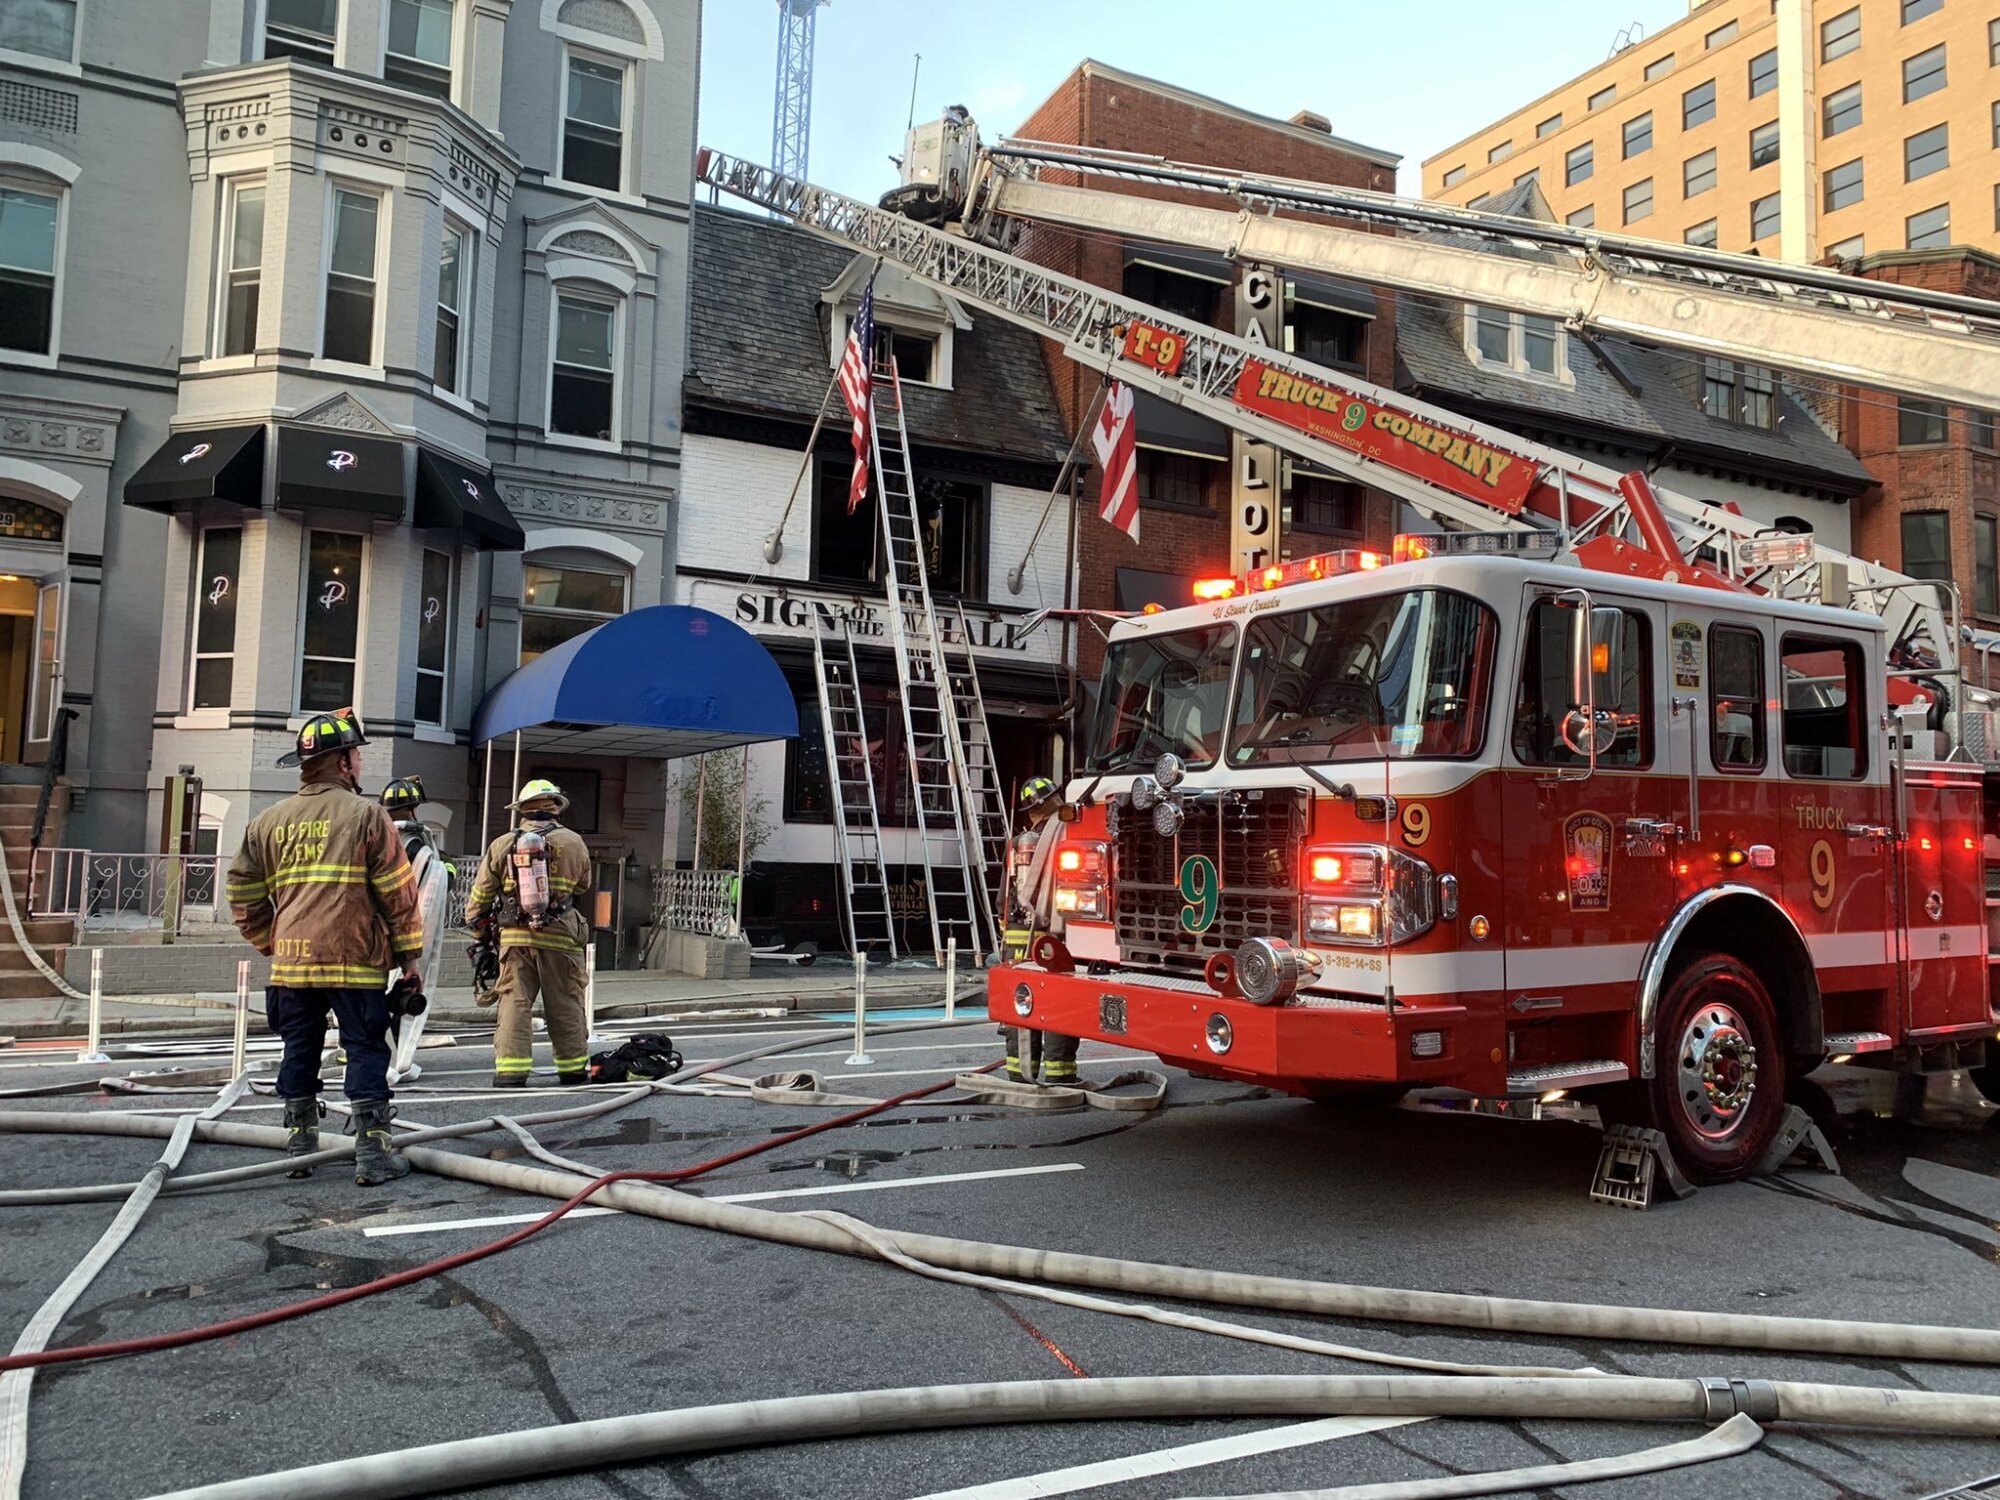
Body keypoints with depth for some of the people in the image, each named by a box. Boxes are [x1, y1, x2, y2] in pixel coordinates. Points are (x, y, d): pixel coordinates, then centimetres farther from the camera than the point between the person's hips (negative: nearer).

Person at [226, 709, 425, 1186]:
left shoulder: (268, 822, 10)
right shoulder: (366, 815, -6)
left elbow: (244, 893, 13)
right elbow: (398, 891, -7)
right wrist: (408, 955, 0)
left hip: (291, 964, 5)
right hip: (356, 964, -5)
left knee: (300, 1053, 14)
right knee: (366, 1052, 1)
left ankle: (300, 1149, 23)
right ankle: (372, 1154, 0)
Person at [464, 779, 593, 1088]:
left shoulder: (501, 845, 3)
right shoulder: (573, 843, 0)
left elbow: (480, 894, 8)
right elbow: (583, 884, 15)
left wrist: (475, 925, 21)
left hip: (514, 938, 1)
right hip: (560, 937, -1)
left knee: (514, 1003, 6)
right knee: (565, 1005, 8)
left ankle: (510, 1071, 1)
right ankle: (573, 1069, 18)